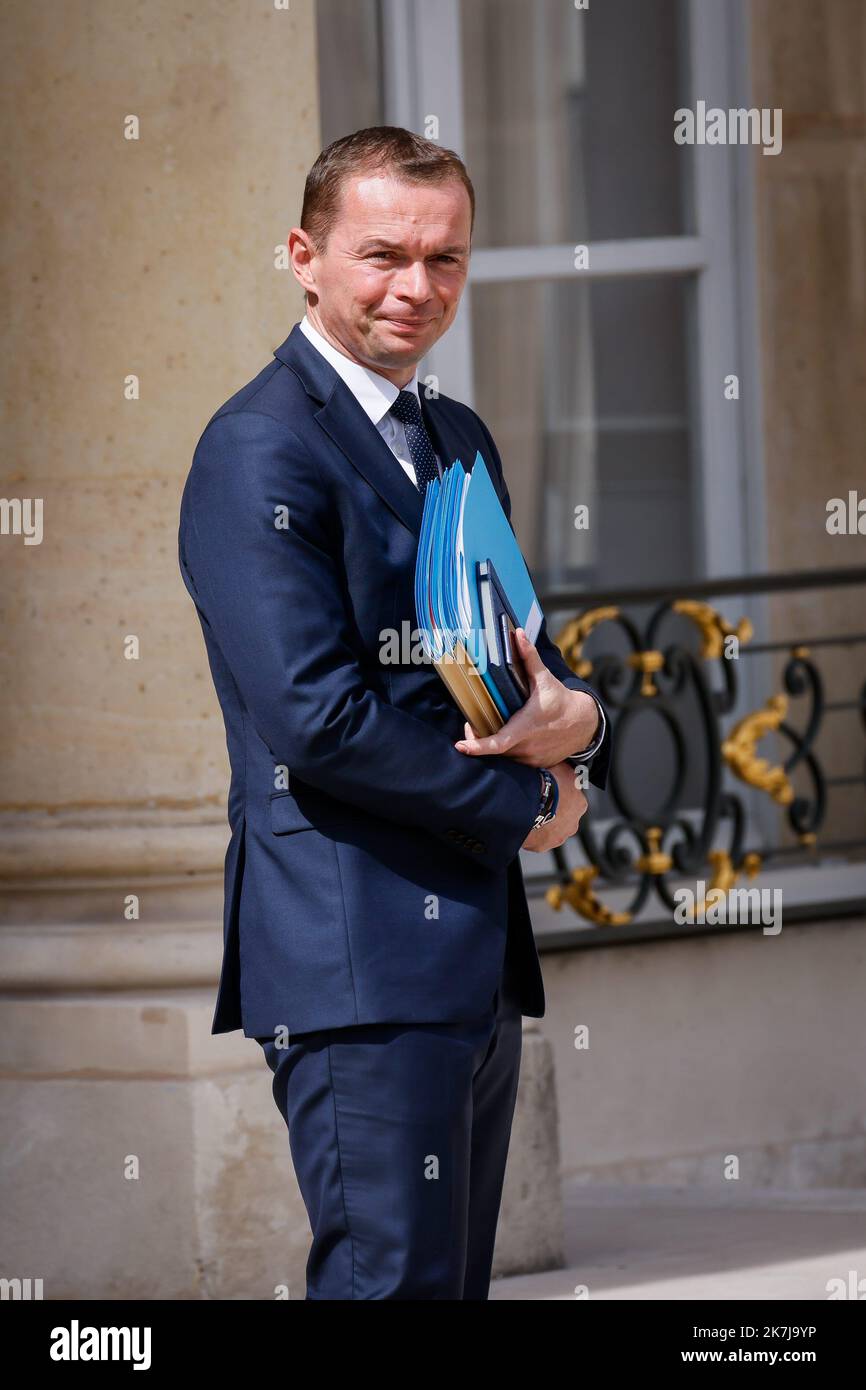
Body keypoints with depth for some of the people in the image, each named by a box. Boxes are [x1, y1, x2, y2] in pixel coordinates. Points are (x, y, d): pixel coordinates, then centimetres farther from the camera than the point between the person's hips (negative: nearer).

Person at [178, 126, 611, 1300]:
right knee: (395, 1281, -13)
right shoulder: (260, 452, -11)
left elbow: (514, 655, 22)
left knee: (458, 1280, 10)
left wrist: (574, 717, -4)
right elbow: (316, 716, -19)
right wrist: (527, 803, -9)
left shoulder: (460, 441, 19)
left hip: (477, 951, 9)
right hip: (357, 961, -9)